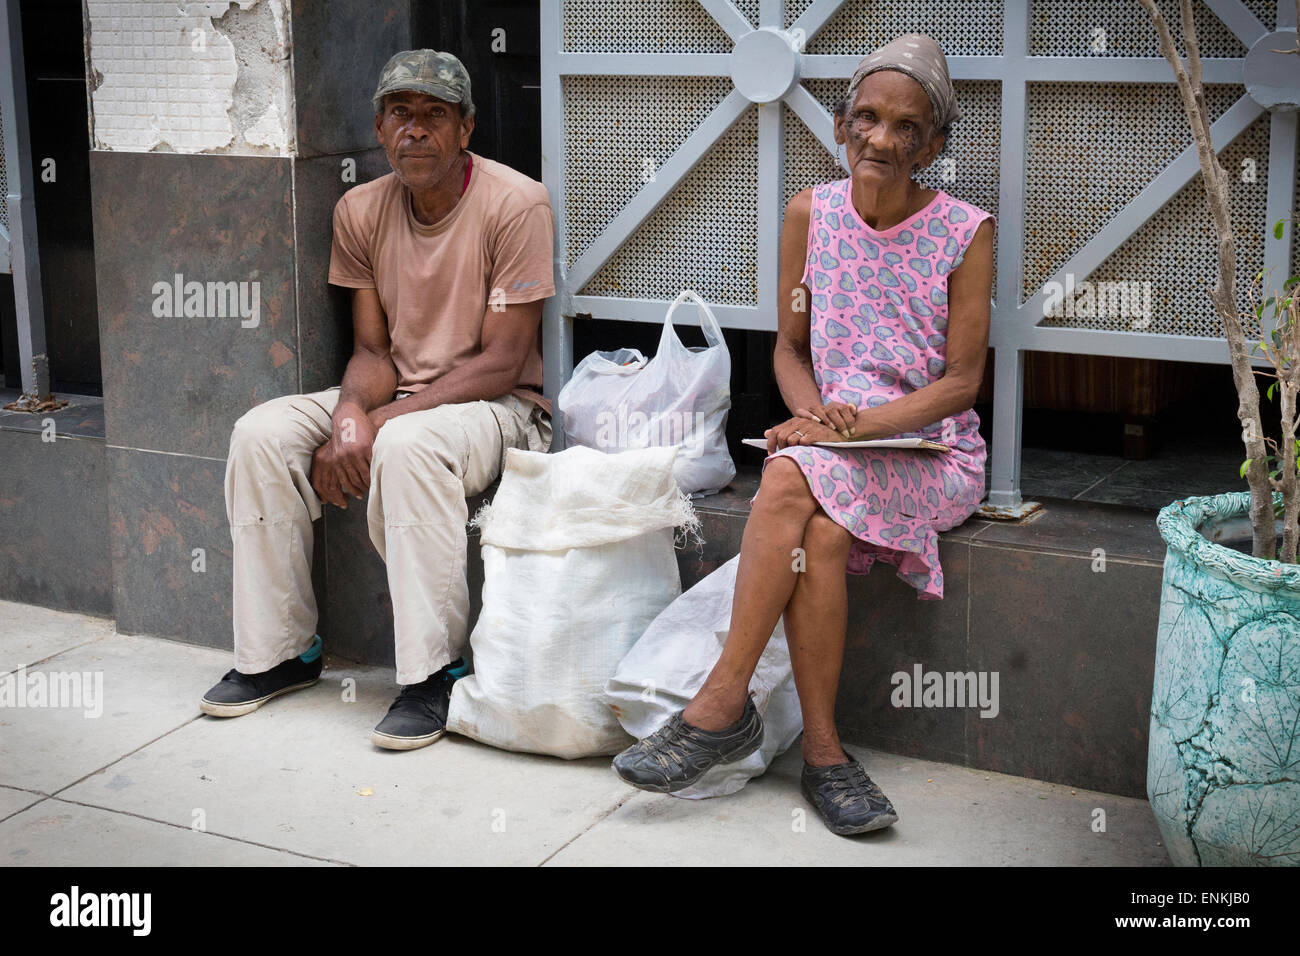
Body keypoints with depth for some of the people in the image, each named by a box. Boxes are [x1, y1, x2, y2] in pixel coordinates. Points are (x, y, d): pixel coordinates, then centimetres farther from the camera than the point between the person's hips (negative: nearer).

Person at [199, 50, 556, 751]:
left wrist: (378, 422, -23)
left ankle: (432, 673, -27)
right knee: (261, 434, -15)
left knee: (406, 445, -37)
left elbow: (500, 361, -18)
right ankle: (278, 650, -2)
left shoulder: (516, 205, -16)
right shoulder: (361, 211, 2)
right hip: (394, 398, 6)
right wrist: (349, 413, -22)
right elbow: (372, 351, 3)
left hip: (495, 405, -6)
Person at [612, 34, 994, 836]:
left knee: (792, 478, -32)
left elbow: (962, 380, -7)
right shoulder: (811, 213, 4)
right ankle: (823, 752, -21)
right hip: (832, 443, 3)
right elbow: (789, 348, 10)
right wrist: (815, 415, -11)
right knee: (819, 536, -31)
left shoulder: (965, 231, -5)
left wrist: (857, 424, -20)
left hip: (933, 450, -3)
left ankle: (724, 701, -23)